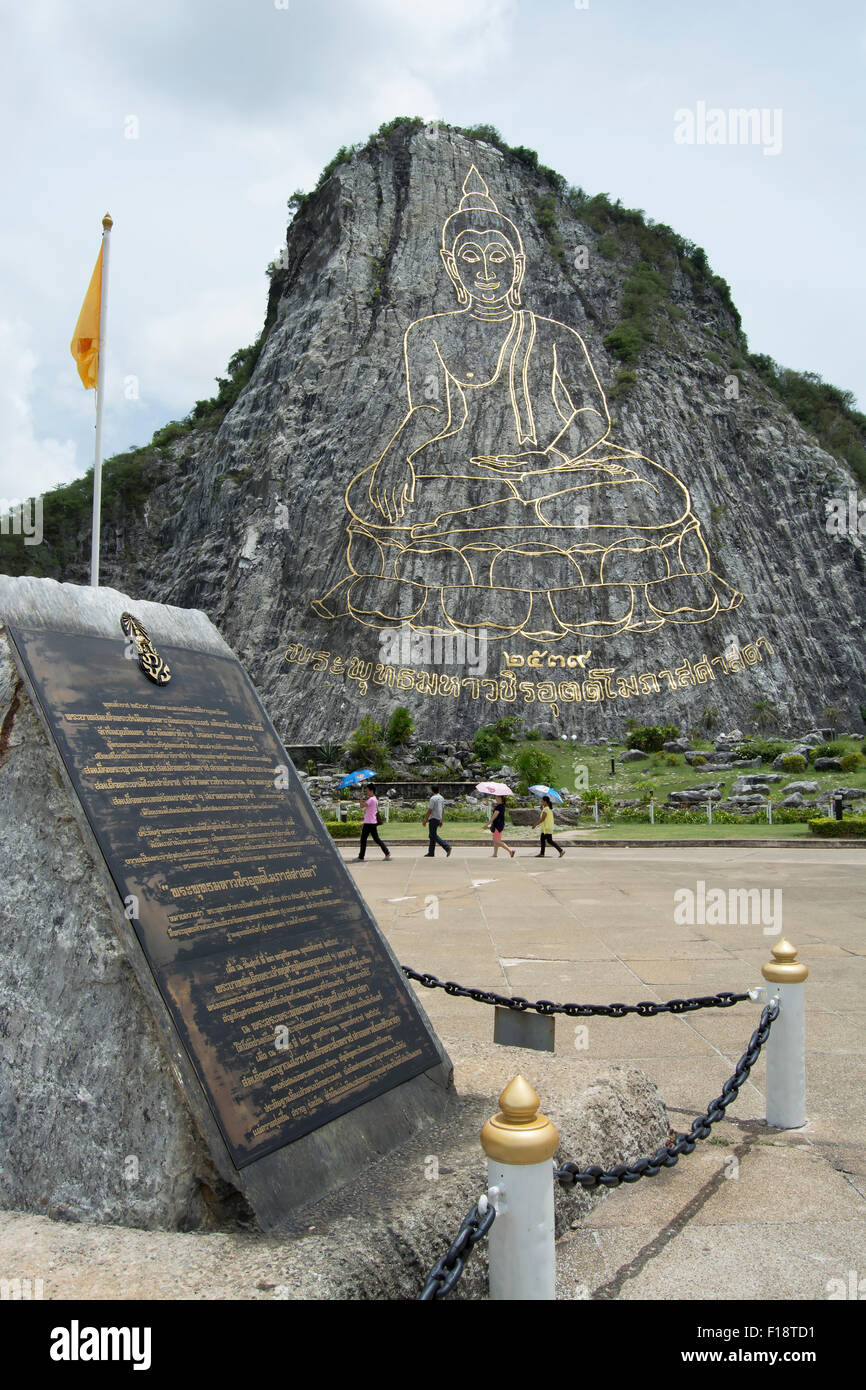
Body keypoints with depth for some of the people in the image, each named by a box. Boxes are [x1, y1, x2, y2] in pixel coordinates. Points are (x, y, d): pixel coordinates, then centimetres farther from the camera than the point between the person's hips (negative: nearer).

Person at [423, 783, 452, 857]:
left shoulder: (433, 798, -17)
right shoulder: (441, 798, 9)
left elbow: (429, 811, -17)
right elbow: (443, 810, 13)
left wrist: (425, 820, -9)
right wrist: (441, 820, 18)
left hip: (433, 818, -9)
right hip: (438, 818, 9)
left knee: (434, 836, -7)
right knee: (432, 835, 14)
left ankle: (447, 847, -19)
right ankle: (431, 852, 14)